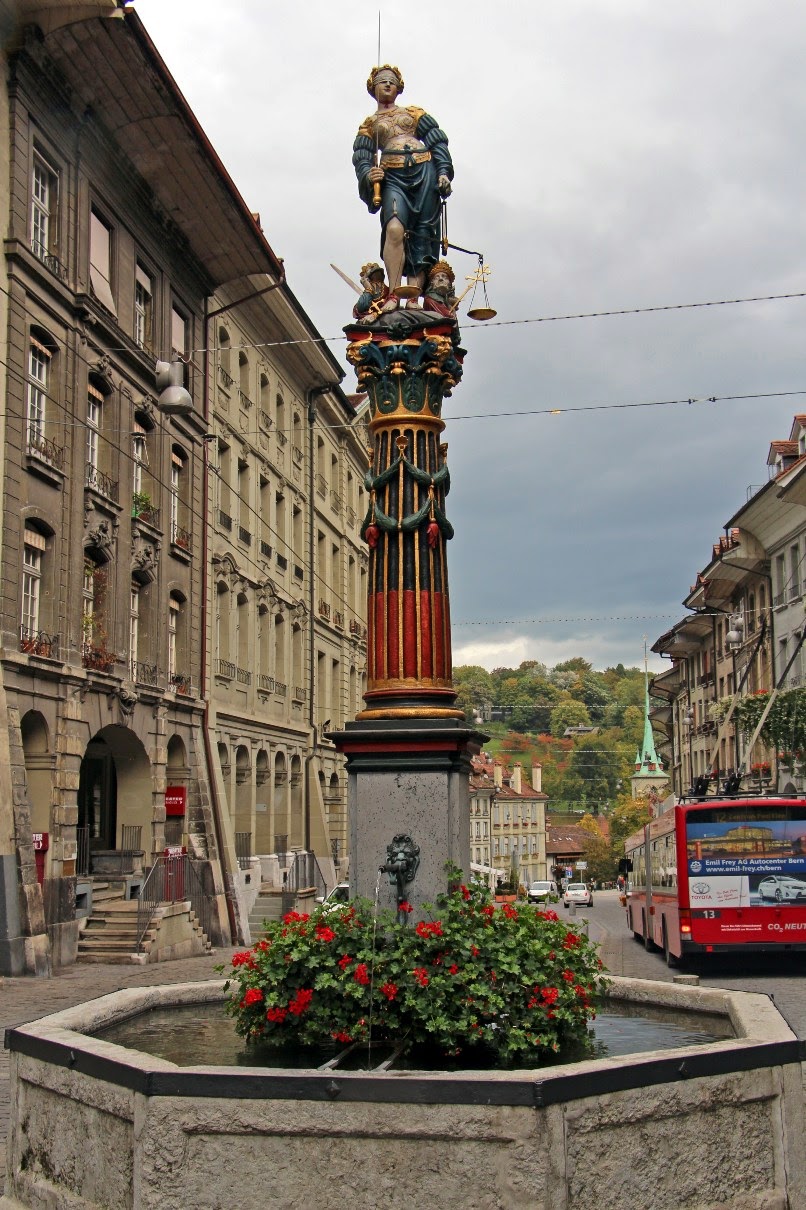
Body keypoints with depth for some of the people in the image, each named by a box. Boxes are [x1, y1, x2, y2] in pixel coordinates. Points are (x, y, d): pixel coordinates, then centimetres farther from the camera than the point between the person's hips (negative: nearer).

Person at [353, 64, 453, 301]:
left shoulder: (413, 112, 25)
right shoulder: (369, 124, 24)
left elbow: (438, 142, 16)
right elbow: (361, 159, 12)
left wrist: (443, 172, 0)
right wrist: (368, 176, -11)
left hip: (425, 171, 2)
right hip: (393, 177, -2)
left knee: (422, 236, -10)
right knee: (395, 228, -28)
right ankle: (393, 295, -36)